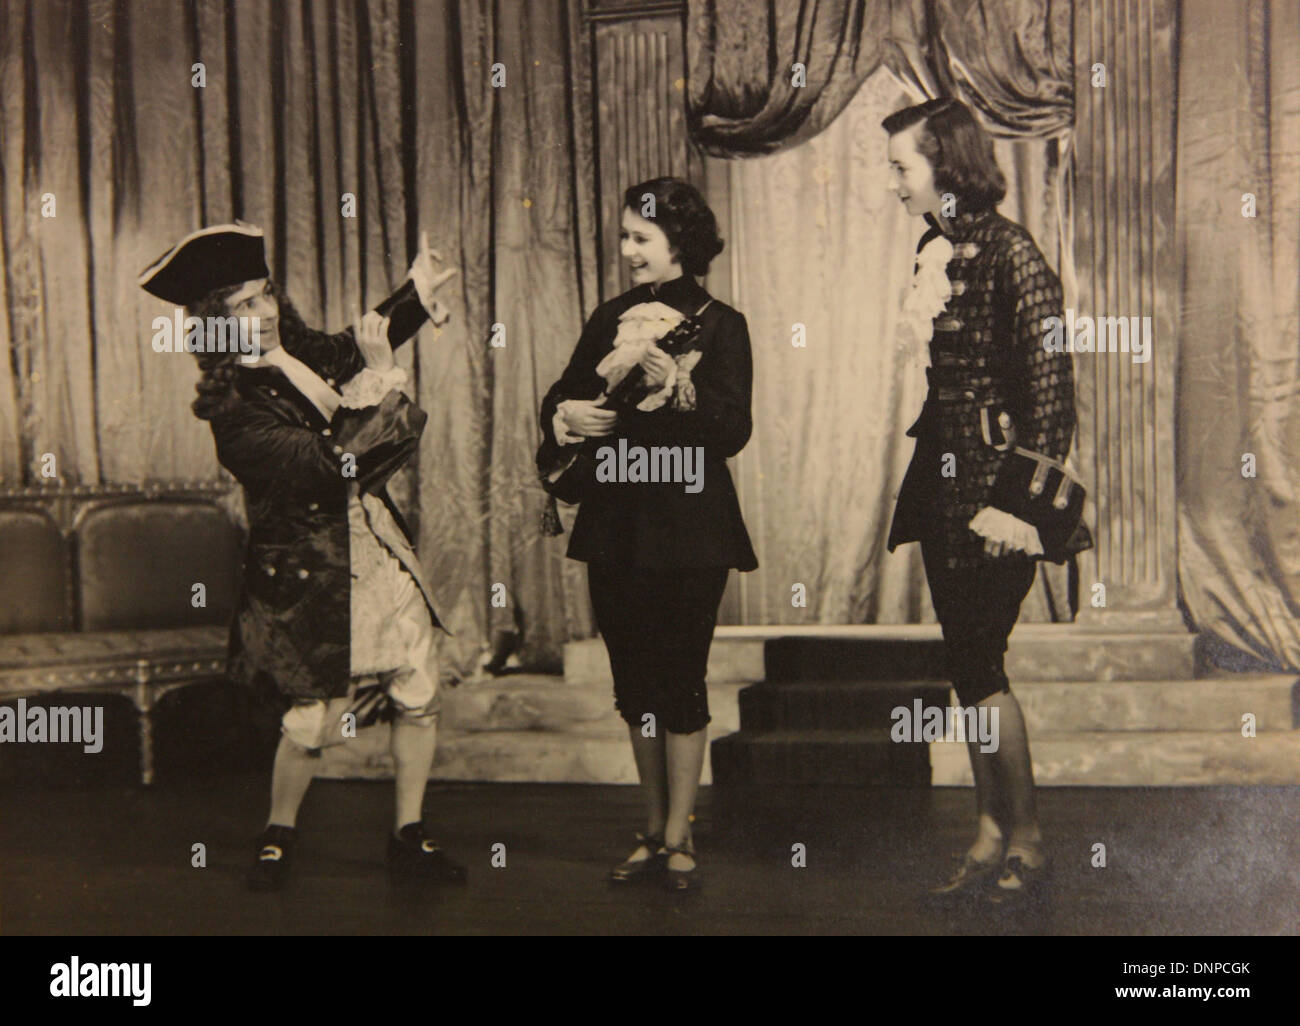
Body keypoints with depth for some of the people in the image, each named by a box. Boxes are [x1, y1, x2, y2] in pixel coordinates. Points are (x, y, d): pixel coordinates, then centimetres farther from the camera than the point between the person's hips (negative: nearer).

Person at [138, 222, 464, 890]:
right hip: (310, 573, -6)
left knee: (418, 695, 5)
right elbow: (335, 461, -24)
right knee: (315, 718, 0)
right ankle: (278, 836, 27)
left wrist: (418, 294, 13)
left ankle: (408, 838, 19)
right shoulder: (235, 410, -18)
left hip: (378, 546, 7)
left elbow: (365, 338, 26)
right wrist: (378, 376, -20)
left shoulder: (305, 354, 3)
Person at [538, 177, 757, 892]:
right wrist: (566, 417, -11)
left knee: (681, 680, -2)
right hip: (616, 527, 5)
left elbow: (734, 431, -12)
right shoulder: (609, 321, 11)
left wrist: (678, 382, -25)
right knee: (634, 683, 10)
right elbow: (561, 398, 12)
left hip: (688, 529, -5)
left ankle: (678, 838, 8)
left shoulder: (719, 326, -3)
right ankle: (654, 829, 21)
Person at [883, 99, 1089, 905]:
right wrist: (930, 468, 13)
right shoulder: (936, 251, 12)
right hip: (946, 477, 8)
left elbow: (1051, 383, -15)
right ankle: (990, 840, 18)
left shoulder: (1010, 253, -13)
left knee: (980, 665, -5)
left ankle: (1027, 842, 8)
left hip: (997, 477, -8)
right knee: (968, 664, 10)